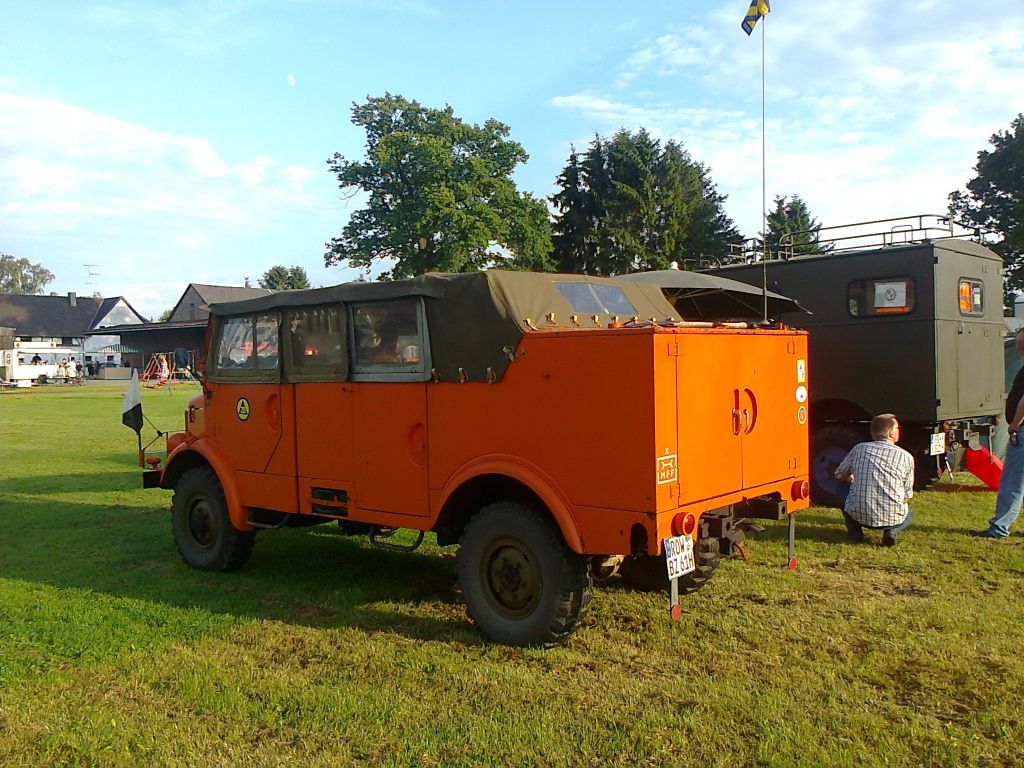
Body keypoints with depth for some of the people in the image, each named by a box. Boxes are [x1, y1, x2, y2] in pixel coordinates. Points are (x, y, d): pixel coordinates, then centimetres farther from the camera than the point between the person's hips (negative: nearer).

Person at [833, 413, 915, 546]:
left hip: (858, 515, 0)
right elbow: (907, 494, 7)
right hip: (892, 518, 0)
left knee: (844, 484, 28)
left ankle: (854, 530, 14)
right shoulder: (906, 457, -1)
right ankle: (891, 531, 1)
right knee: (908, 515, 36)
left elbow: (839, 475, 15)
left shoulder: (859, 449, 3)